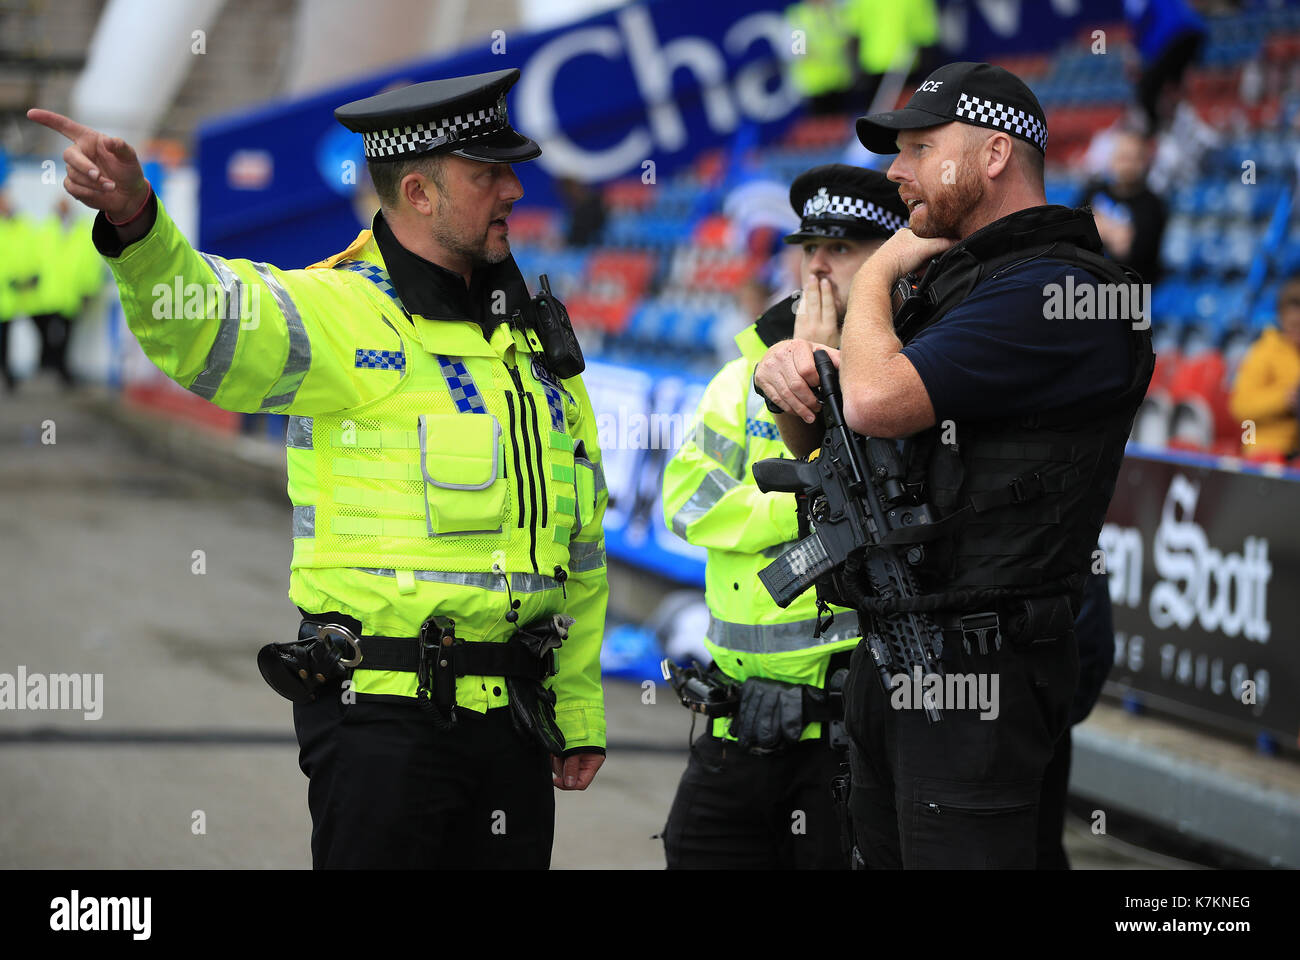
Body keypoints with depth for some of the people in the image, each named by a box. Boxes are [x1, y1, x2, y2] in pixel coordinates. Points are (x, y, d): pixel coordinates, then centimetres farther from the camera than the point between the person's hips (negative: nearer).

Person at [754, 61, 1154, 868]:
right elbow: (814, 439, 21)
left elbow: (877, 401, -24)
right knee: (884, 849, 13)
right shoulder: (944, 282, 19)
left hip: (977, 663, -10)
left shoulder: (1052, 289, -14)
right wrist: (790, 371, -4)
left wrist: (877, 273, -4)